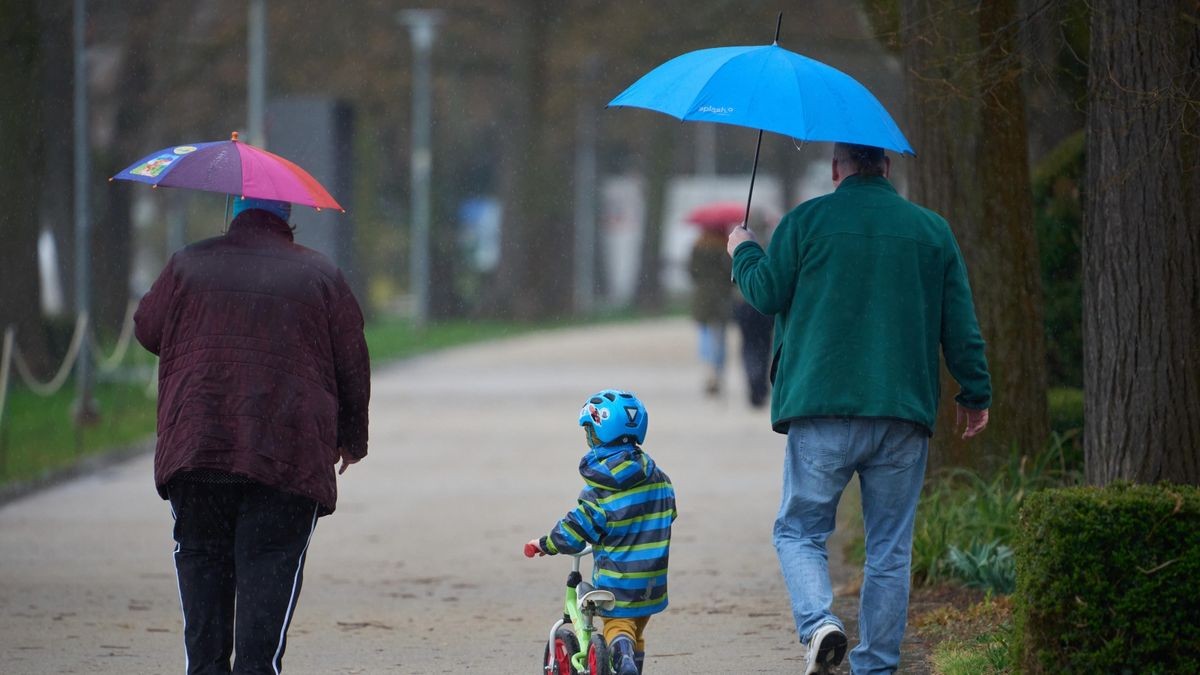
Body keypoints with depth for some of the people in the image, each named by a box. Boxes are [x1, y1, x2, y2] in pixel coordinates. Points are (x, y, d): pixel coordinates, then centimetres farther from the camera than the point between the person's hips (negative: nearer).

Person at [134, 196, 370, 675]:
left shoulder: (190, 264, 8)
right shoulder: (320, 275, 8)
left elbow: (147, 330, 18)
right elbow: (353, 364, 10)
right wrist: (351, 438, 22)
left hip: (195, 440, 1)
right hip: (290, 452, -1)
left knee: (201, 557, 10)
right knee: (269, 565, -2)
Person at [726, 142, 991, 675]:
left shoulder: (807, 221, 0)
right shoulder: (932, 230, 8)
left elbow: (766, 294, 3)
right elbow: (960, 325, 9)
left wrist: (743, 252, 23)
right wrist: (975, 393, 19)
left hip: (822, 411, -2)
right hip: (904, 413, 2)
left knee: (799, 529, 6)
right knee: (889, 549, 8)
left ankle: (819, 622, -20)